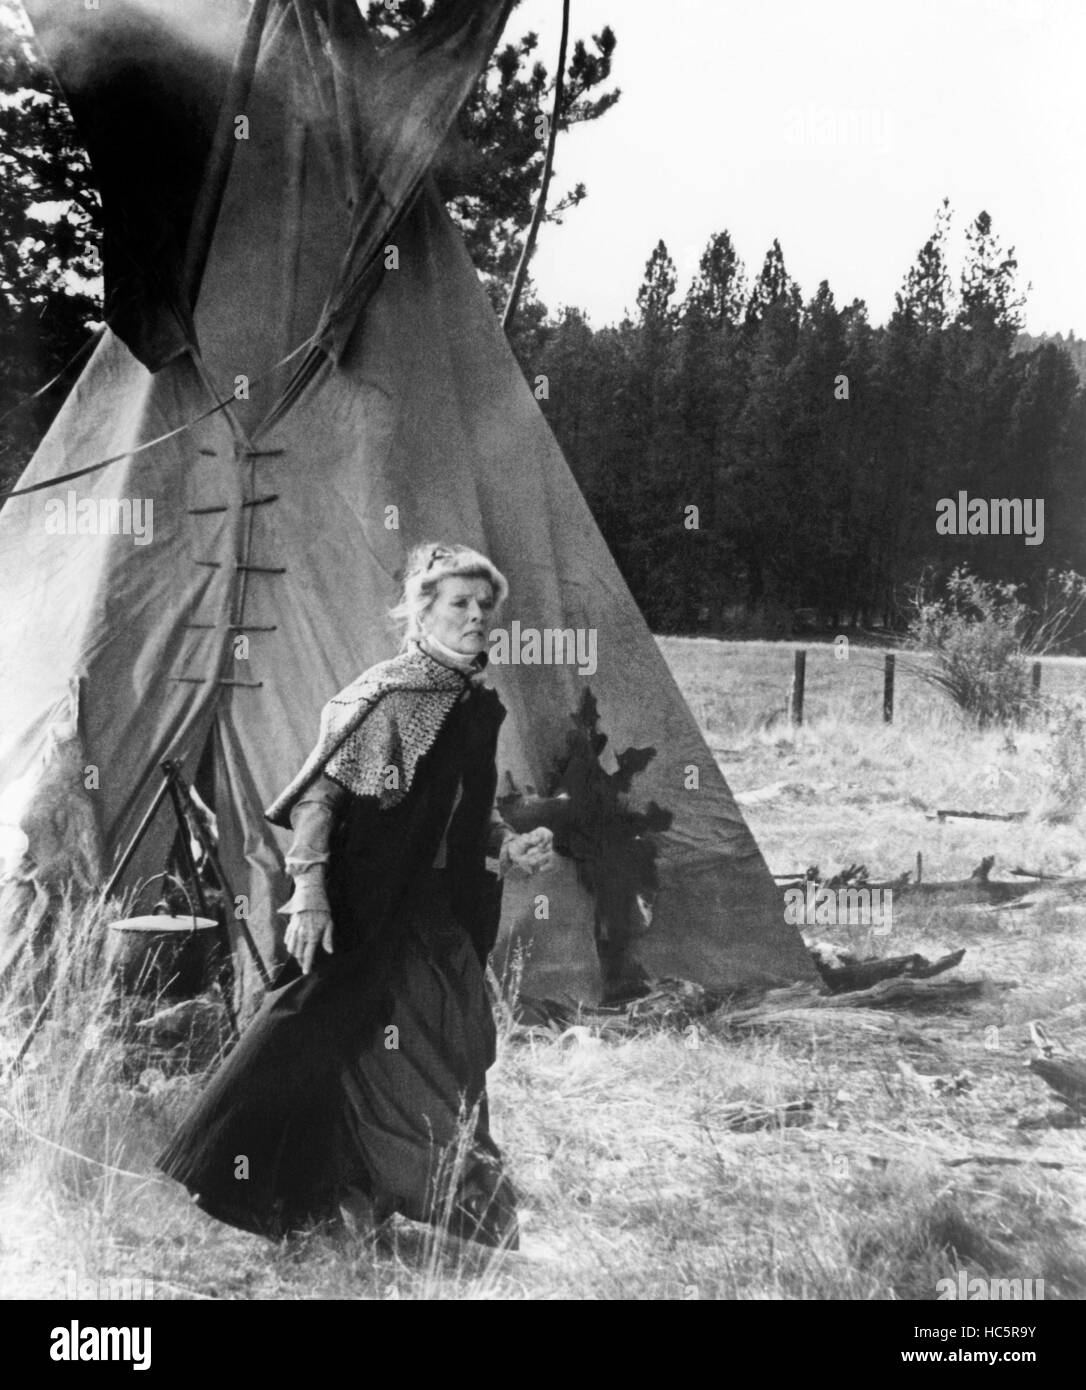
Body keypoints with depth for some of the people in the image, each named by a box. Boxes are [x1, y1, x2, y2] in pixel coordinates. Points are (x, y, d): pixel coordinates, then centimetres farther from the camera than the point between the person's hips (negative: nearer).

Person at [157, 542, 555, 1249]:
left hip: (447, 916, 7)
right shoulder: (383, 696, -13)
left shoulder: (479, 704, 8)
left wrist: (510, 845, 4)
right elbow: (318, 794, -16)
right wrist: (309, 891, -22)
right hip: (366, 913, -7)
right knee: (311, 1039, -8)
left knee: (452, 1065, 13)